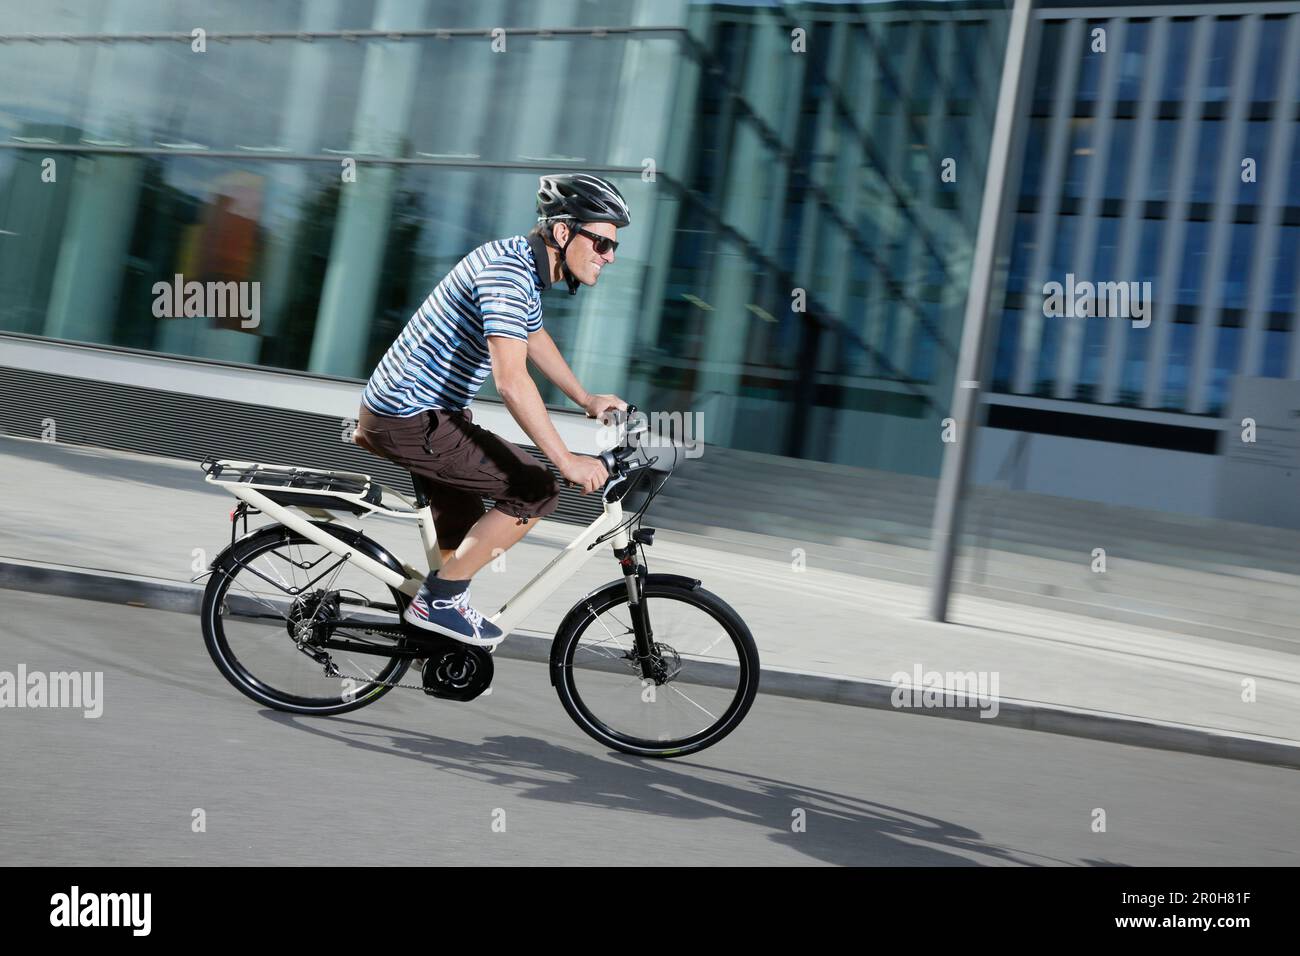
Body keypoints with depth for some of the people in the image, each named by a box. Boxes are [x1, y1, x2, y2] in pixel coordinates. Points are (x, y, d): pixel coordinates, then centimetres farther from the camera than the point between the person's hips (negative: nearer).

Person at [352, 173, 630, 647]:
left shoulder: (524, 267, 9)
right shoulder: (507, 271, -24)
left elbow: (534, 338, 28)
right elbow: (511, 380, -32)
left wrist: (587, 400, 30)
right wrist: (567, 461, -32)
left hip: (414, 408, 10)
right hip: (410, 422, -10)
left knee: (462, 536, 18)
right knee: (536, 491, -12)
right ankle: (439, 599, -3)